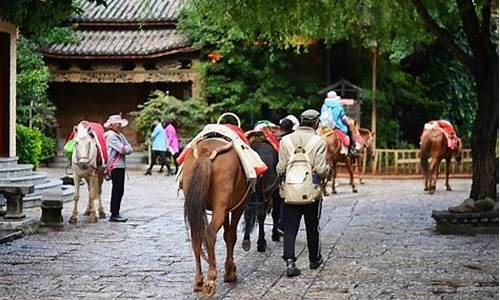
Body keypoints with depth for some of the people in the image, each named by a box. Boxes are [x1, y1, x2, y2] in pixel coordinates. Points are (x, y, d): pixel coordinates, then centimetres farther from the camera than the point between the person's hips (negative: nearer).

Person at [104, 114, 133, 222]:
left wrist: (124, 149, -9)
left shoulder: (120, 135, 17)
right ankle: (114, 215, -4)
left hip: (121, 165, 9)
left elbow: (130, 149, 9)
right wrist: (127, 149, 1)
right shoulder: (111, 135, -10)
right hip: (115, 165, -9)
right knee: (117, 190, -7)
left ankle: (116, 213, 17)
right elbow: (122, 149, -18)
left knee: (120, 191, 11)